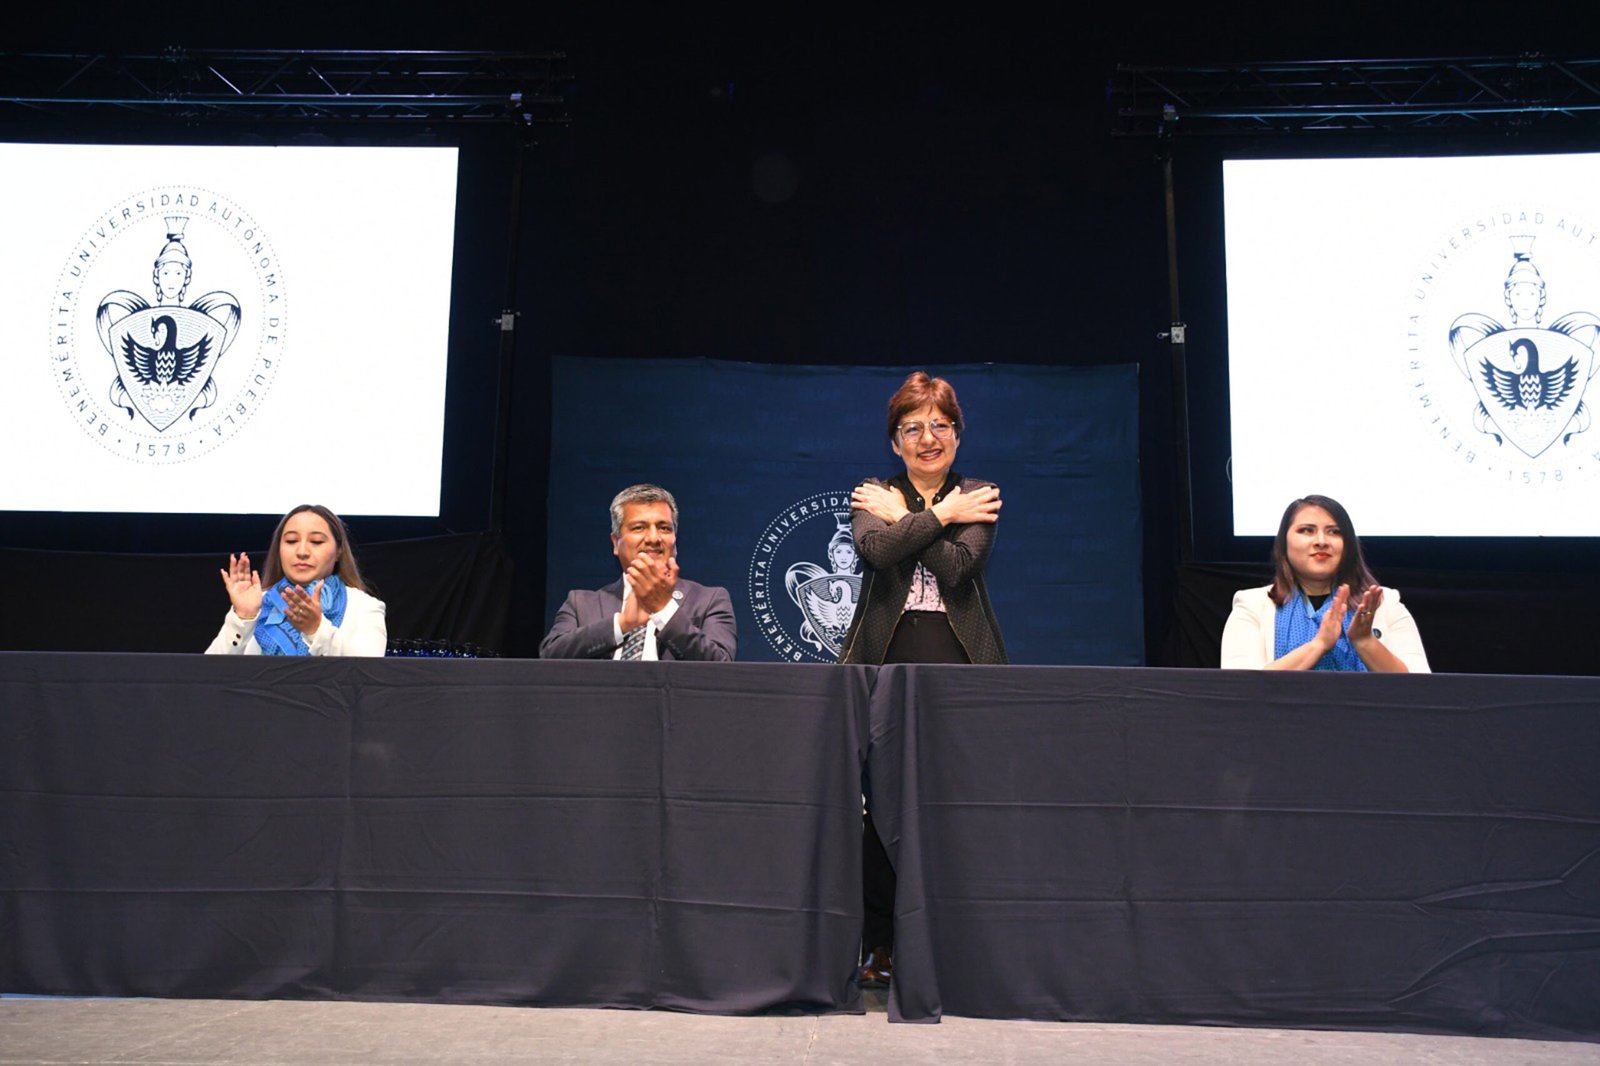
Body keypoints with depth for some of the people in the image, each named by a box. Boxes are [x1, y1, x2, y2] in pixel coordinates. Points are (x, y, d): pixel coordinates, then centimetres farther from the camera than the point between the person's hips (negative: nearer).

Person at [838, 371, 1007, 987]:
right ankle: (879, 946, 10)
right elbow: (878, 550, -9)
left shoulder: (978, 499, 12)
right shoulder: (872, 499, 14)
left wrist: (902, 517, -1)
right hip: (886, 665, 0)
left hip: (958, 668, 0)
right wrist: (942, 514, -4)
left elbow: (958, 565, -8)